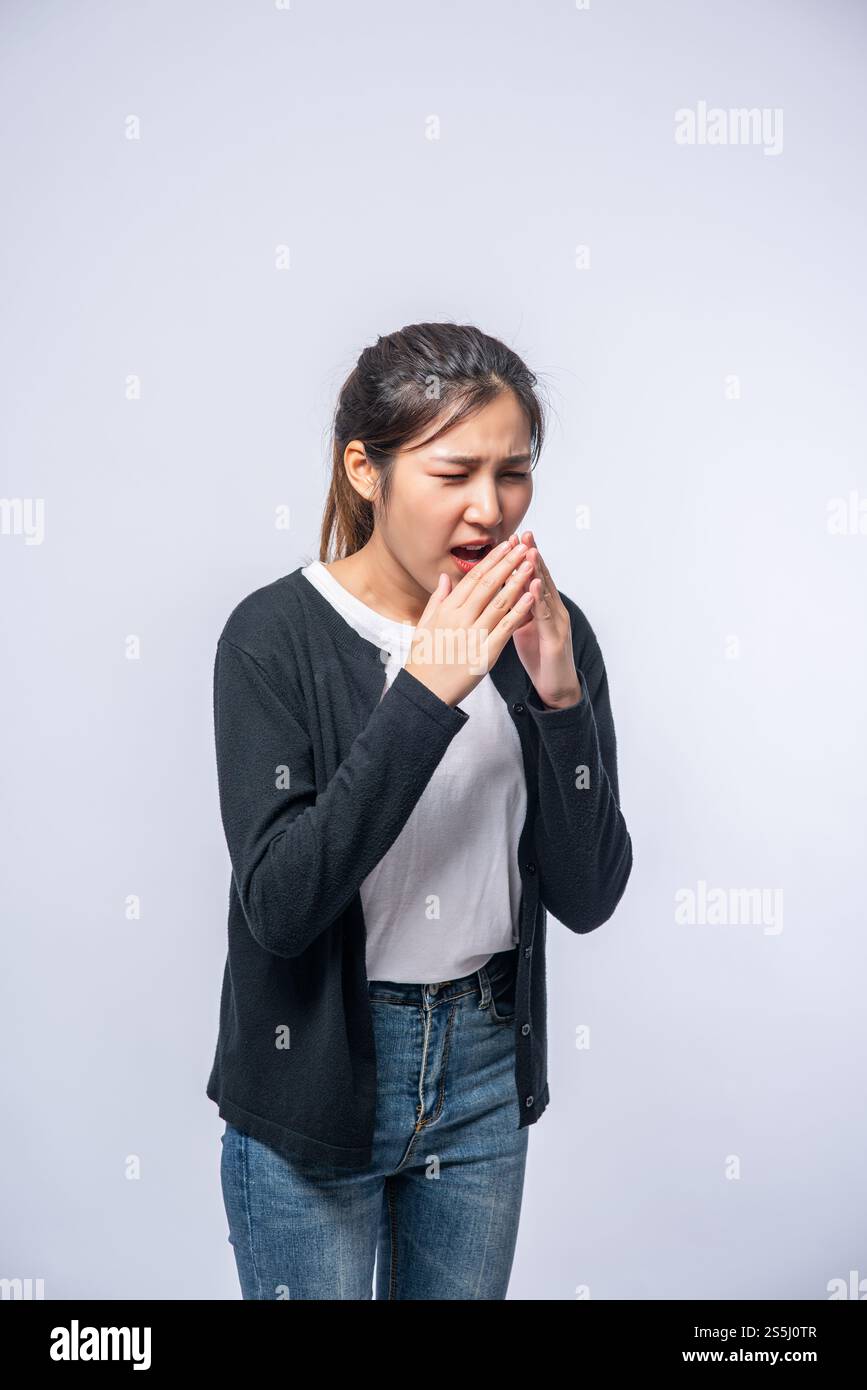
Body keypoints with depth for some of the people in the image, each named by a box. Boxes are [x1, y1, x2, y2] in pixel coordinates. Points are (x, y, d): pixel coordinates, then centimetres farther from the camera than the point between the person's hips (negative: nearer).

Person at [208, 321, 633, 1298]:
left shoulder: (547, 632, -5)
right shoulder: (275, 634, -16)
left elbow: (588, 897, -7)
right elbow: (278, 903, -24)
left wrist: (559, 697, -20)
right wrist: (425, 696, -29)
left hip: (487, 1072, 4)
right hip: (315, 1069, -3)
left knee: (463, 1290, 21)